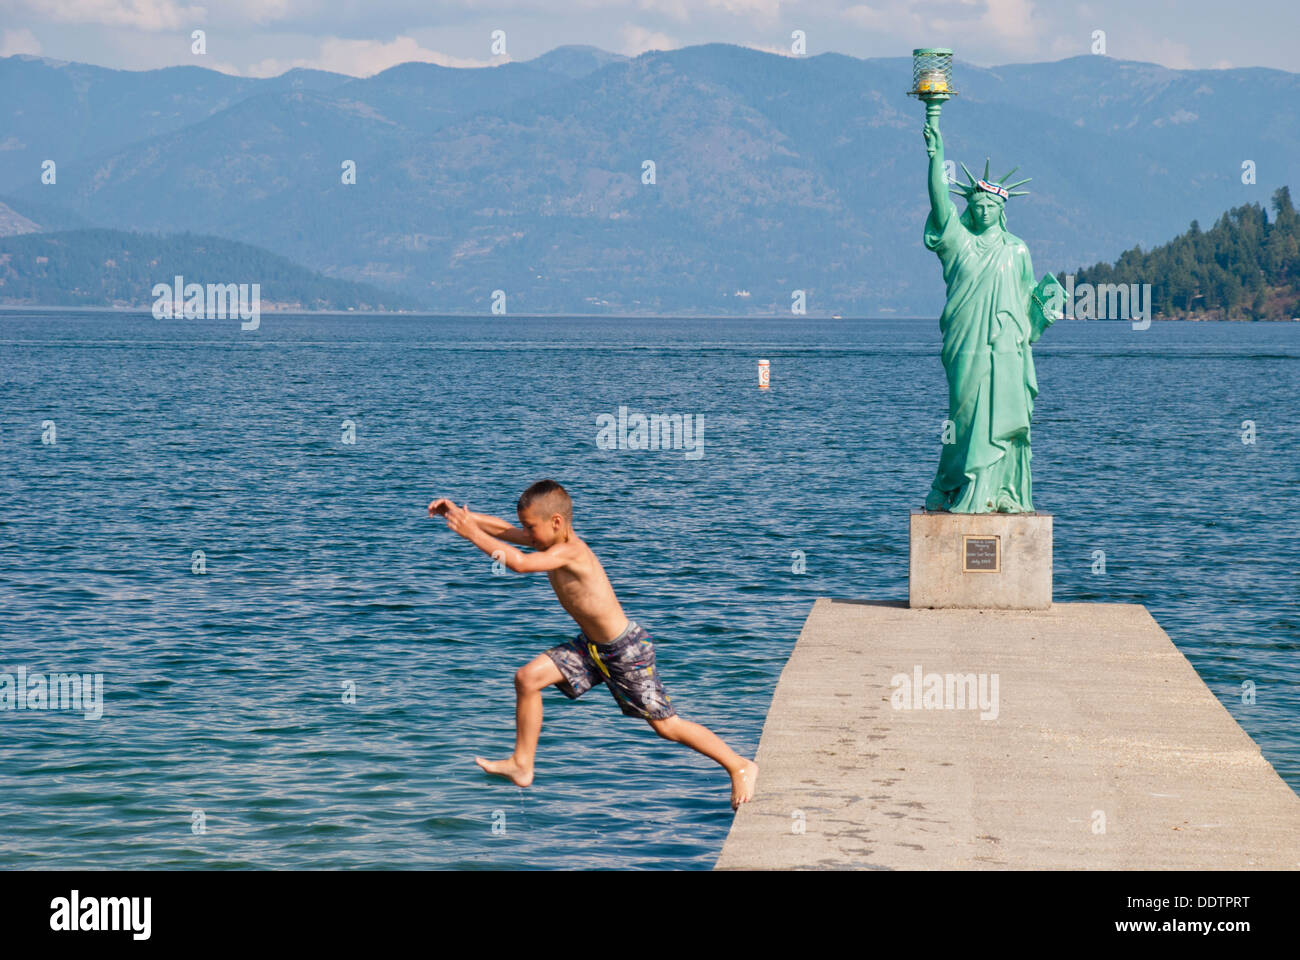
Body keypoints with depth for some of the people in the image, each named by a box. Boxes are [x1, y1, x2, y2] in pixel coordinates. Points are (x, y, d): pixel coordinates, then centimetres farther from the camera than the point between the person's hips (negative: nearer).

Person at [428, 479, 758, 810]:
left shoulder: (570, 551, -28)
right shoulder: (552, 540, -3)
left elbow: (520, 562, -41)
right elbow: (503, 529, 3)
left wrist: (473, 533, -36)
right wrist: (460, 513, -8)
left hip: (627, 651, -9)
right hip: (592, 646, 9)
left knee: (665, 725, 0)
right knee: (528, 677, -1)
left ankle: (740, 767, 14)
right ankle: (522, 765, 8)